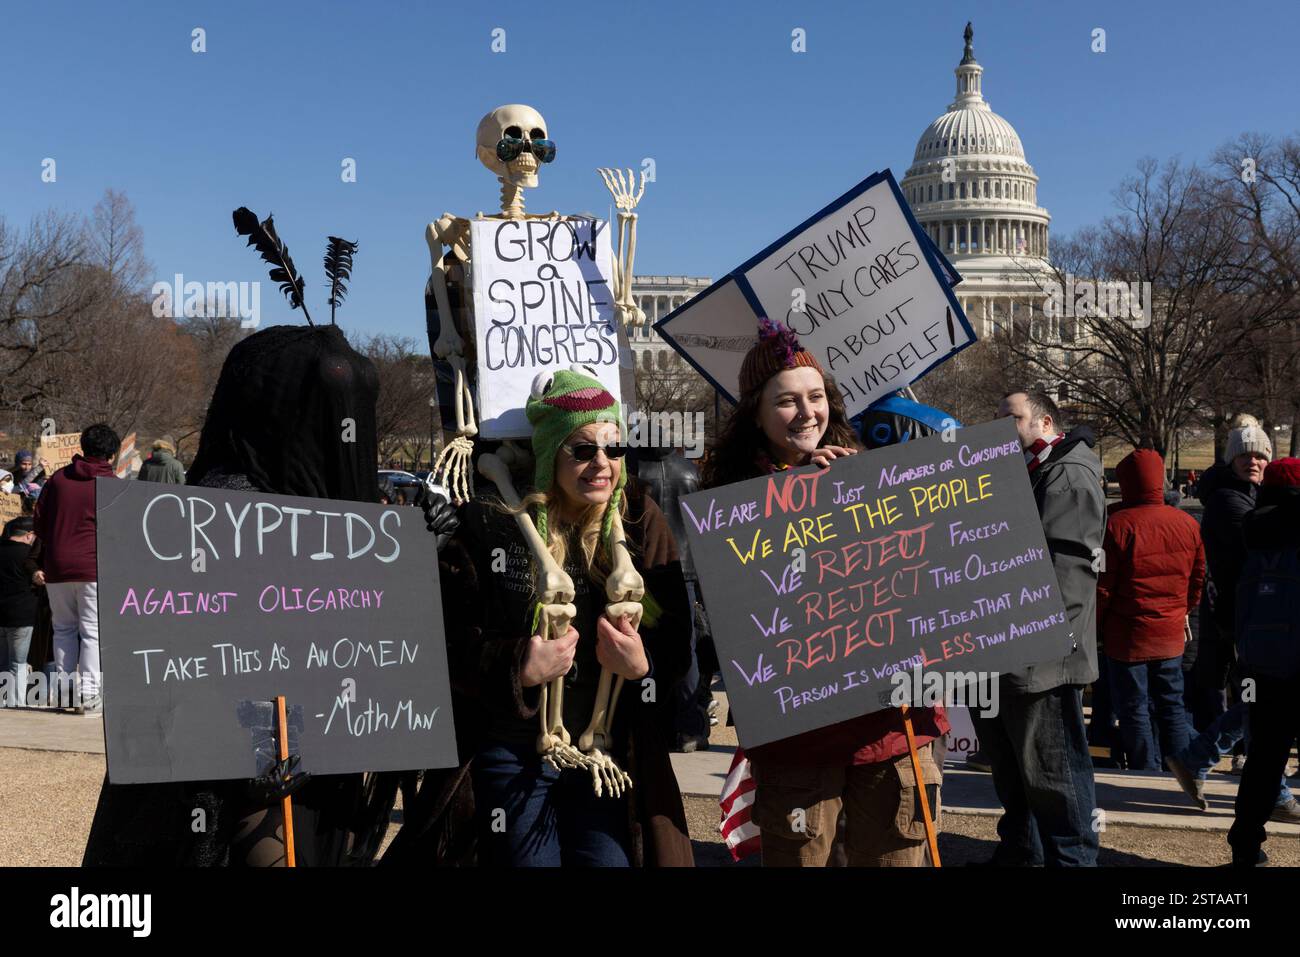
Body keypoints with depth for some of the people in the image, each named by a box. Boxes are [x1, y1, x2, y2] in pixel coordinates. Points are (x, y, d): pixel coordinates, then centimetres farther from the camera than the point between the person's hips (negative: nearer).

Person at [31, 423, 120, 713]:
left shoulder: (58, 478, 7)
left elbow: (38, 521, 10)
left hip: (56, 567, 3)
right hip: (93, 567, -3)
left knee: (64, 629, 15)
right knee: (93, 632, 0)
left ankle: (64, 688, 14)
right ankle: (88, 693, -4)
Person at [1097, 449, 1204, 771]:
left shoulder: (1117, 524, -16)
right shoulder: (1188, 524, 1)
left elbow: (1102, 585, -13)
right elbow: (1198, 576, 11)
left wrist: (1093, 625, 0)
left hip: (1127, 635, -5)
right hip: (1171, 634, 5)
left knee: (1133, 710, 5)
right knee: (1171, 705, 16)